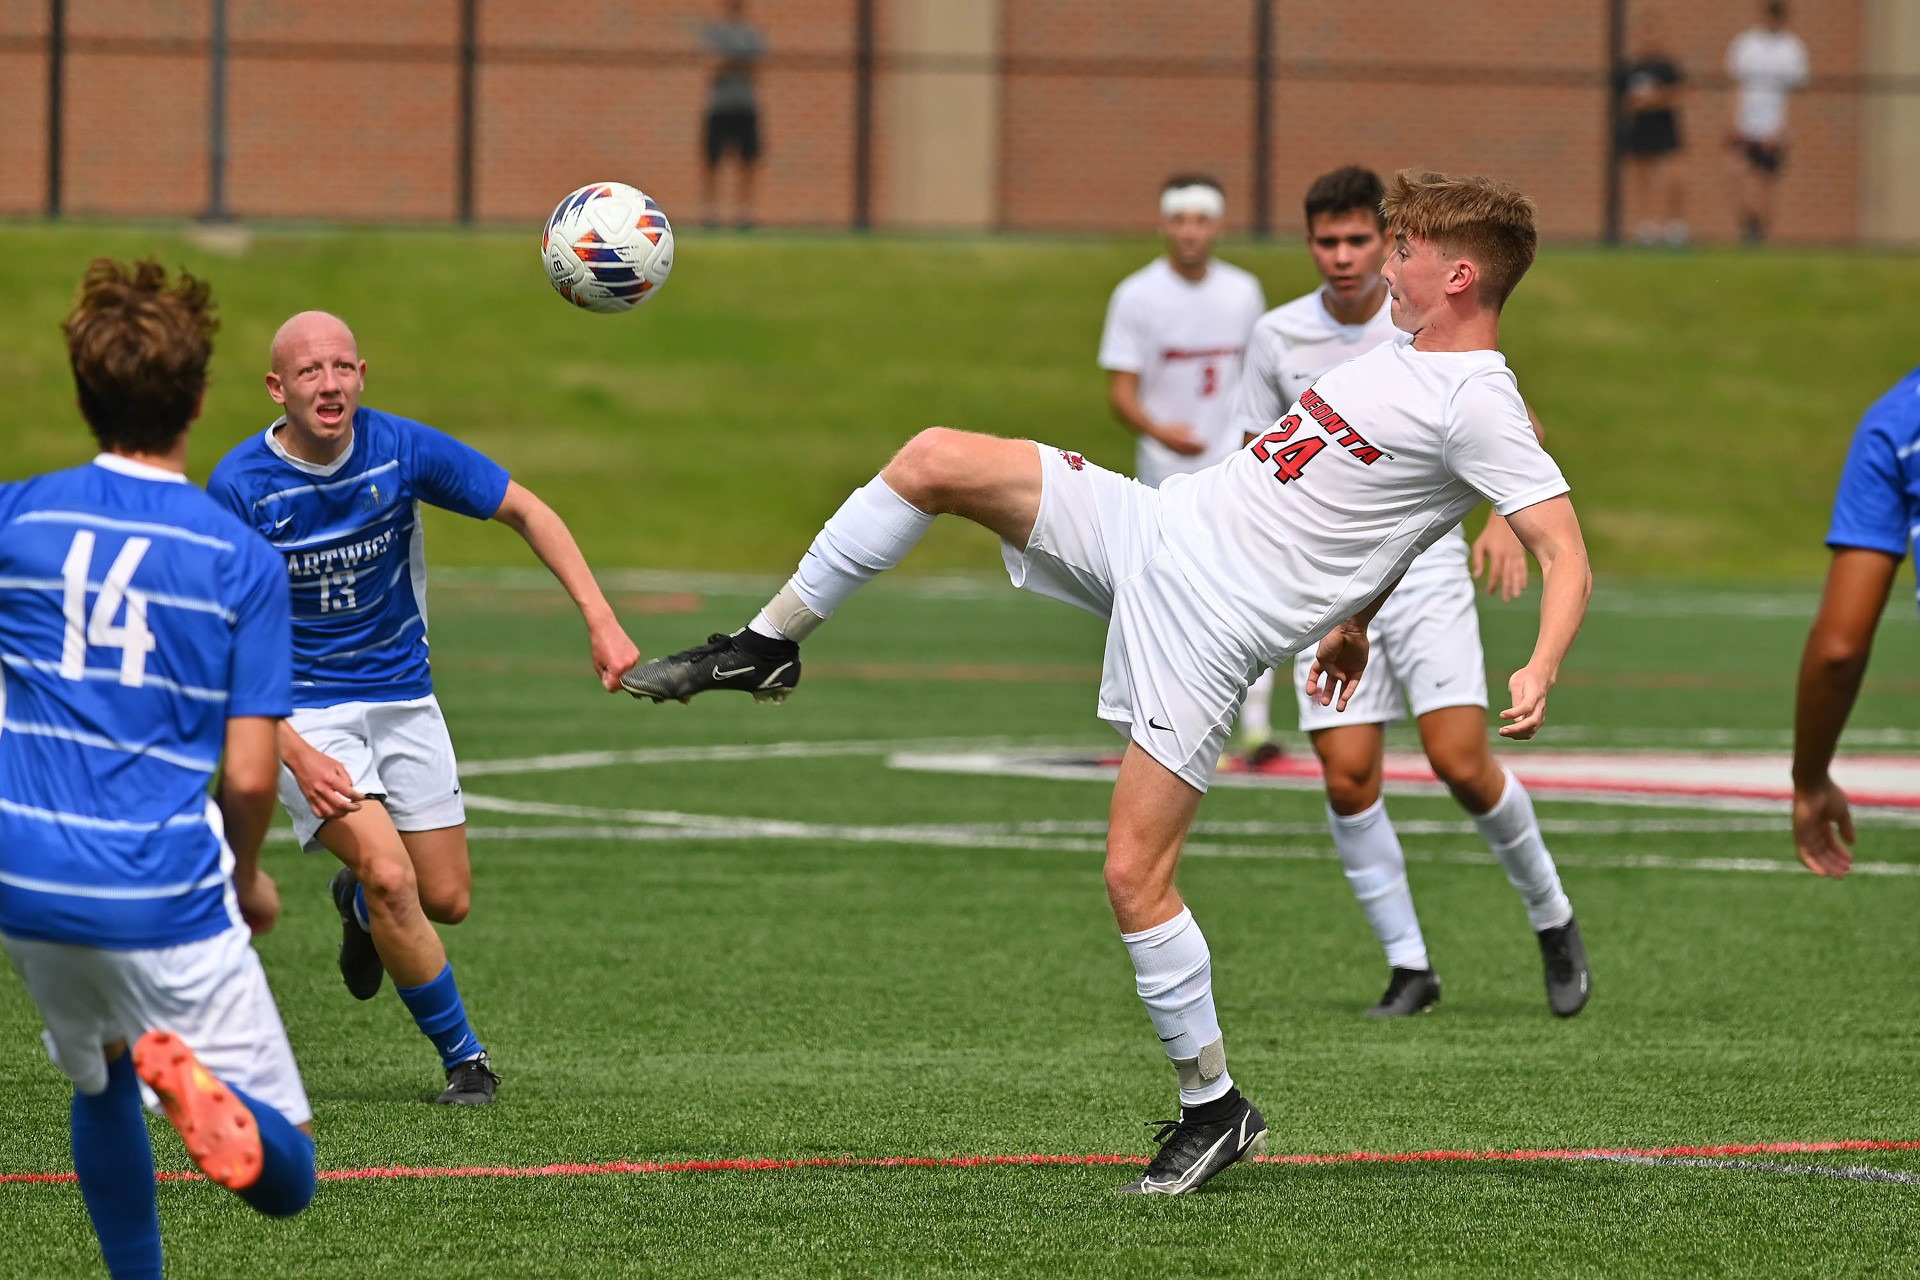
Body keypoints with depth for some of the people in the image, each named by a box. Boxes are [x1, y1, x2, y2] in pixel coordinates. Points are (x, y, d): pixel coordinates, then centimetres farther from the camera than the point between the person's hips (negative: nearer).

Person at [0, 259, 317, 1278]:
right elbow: (249, 775, -5)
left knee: (103, 1087, 32)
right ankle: (191, 1074, -32)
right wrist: (248, 877, 14)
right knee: (283, 1181, -2)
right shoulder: (241, 561, -4)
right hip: (164, 894, -4)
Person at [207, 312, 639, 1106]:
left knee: (446, 901, 5)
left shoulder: (403, 451, -13)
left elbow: (526, 512, -1)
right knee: (390, 874, -21)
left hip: (402, 699, 3)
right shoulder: (239, 487, -19)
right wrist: (296, 754, -24)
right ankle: (463, 1056, -3)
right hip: (304, 713, -3)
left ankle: (359, 901, 42)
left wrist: (601, 621, -12)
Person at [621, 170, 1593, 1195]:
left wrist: (1539, 673, -38)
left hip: (1212, 633, -9)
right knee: (932, 460, -2)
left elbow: (1565, 554, -21)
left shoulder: (1477, 406, -14)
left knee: (1135, 876, -12)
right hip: (1159, 524, 9)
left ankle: (1215, 1107, 6)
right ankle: (767, 646, 14)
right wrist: (1358, 619, 39)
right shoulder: (1408, 355, 14)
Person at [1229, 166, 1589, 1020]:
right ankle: (1408, 966, 5)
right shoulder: (1279, 337, 1)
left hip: (1427, 572, -2)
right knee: (1347, 777, -8)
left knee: (1461, 763, -12)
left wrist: (1506, 521, -11)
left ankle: (1552, 918, 11)